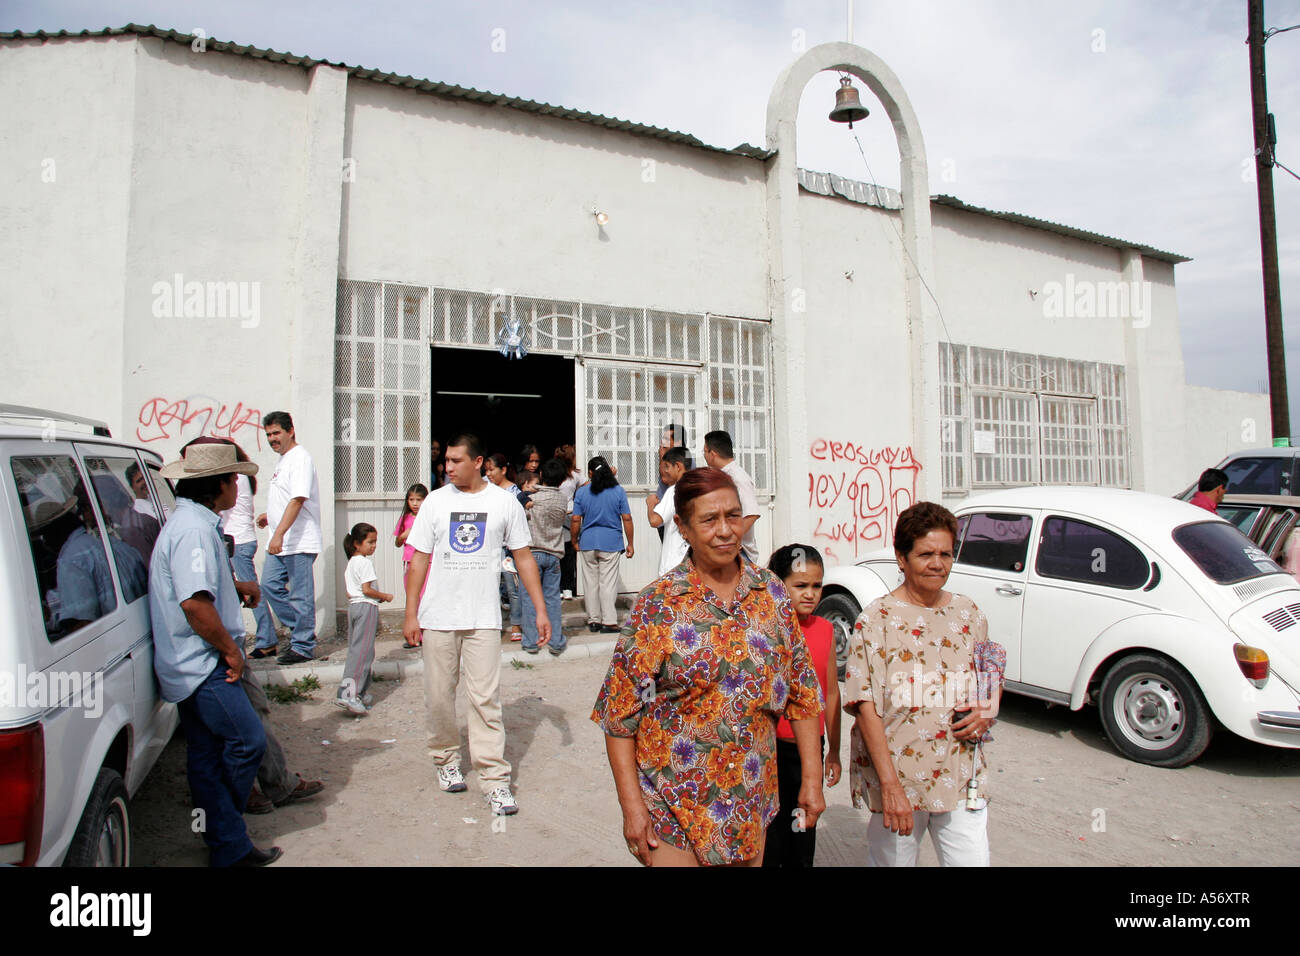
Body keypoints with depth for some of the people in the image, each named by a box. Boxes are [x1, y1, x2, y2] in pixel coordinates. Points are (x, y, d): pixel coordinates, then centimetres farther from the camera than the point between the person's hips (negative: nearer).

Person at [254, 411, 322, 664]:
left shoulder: (300, 458, -14)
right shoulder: (283, 459, 17)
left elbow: (297, 500, -24)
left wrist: (279, 534, -29)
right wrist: (270, 515, 23)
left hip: (299, 542, -10)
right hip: (280, 541, 10)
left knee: (300, 595, -3)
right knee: (270, 585, 13)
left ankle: (303, 646, 6)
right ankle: (303, 631, 23)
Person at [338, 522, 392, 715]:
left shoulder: (350, 562, 16)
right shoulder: (365, 562, -12)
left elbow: (349, 592, 18)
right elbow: (366, 589, -19)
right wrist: (385, 596, -5)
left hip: (353, 605, 10)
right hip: (367, 607, -10)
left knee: (355, 649, 12)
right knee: (363, 651, -11)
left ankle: (360, 692, 18)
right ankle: (349, 694, -17)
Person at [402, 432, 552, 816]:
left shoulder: (504, 502, 1)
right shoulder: (436, 501, 4)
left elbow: (524, 558, 6)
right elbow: (419, 559, 6)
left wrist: (540, 610, 1)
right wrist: (410, 613, 1)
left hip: (483, 618, -2)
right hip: (437, 616, 2)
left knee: (486, 698, -4)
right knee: (439, 696, 9)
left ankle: (494, 778, 4)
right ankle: (447, 759, 30)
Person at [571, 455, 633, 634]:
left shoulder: (582, 492, -1)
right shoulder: (618, 491, -2)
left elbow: (575, 520, -1)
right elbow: (627, 519, -3)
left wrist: (574, 541, 12)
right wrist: (630, 543, 4)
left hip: (588, 542, 1)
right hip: (611, 542, -1)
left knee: (591, 582, 10)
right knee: (608, 583, 2)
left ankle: (593, 621, 17)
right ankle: (609, 622, 1)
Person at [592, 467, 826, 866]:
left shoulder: (771, 592, -2)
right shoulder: (657, 605, -13)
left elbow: (801, 692, 4)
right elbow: (620, 714, -10)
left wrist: (812, 779, 3)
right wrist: (632, 805, -12)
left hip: (752, 800, 4)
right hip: (676, 803, -3)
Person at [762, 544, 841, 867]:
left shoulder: (824, 629, 3)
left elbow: (831, 692, 10)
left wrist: (834, 750, 15)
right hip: (772, 746, -4)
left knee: (803, 830, 15)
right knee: (771, 837, 6)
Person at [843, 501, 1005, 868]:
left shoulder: (967, 613, 6)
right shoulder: (877, 618, -10)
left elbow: (993, 677, 20)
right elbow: (866, 707, -13)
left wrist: (987, 709, -2)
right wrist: (891, 786, -18)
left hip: (962, 779, 4)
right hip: (897, 779, -4)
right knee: (892, 859, 9)